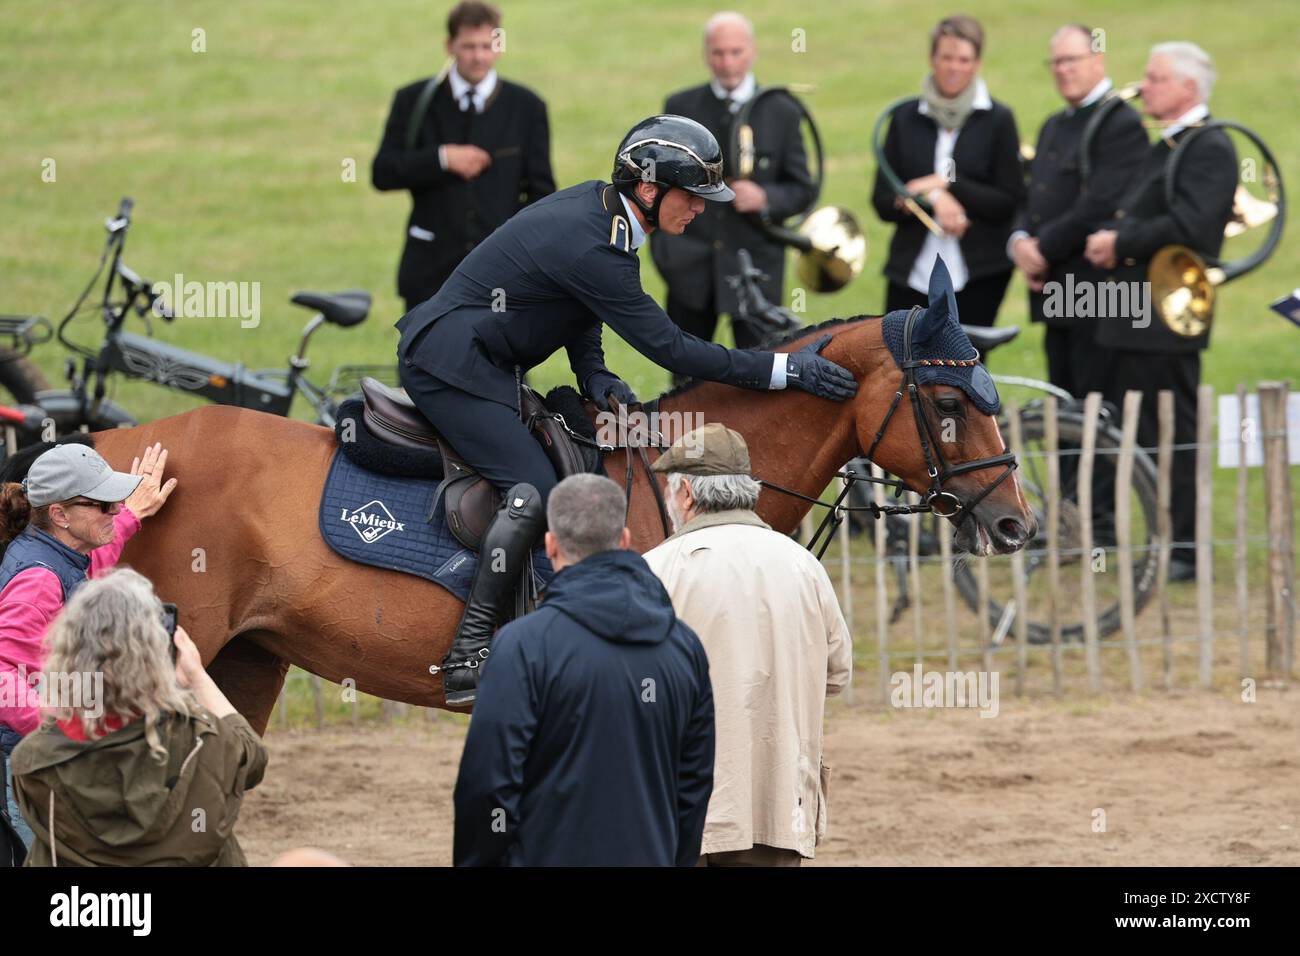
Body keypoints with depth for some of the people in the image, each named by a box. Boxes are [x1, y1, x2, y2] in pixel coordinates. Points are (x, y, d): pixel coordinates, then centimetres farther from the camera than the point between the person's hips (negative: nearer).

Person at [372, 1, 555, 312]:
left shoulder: (526, 107, 3)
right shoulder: (415, 101, 3)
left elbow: (541, 190, 5)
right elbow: (382, 173, -4)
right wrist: (441, 158, -16)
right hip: (432, 269, 0)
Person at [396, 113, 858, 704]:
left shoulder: (598, 208, 3)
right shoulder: (590, 247, -26)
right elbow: (668, 347, -23)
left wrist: (592, 372, -2)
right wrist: (783, 370, -21)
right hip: (451, 362, -11)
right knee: (533, 490, -21)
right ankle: (469, 654, -21)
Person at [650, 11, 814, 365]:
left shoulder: (781, 113, 2)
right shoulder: (680, 107, 5)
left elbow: (801, 190, 4)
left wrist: (764, 198, -17)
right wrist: (662, 242, -1)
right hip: (690, 266, 2)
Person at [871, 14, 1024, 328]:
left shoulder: (997, 120, 2)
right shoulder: (905, 118, 8)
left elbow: (1010, 202, -3)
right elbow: (882, 201, 4)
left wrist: (948, 184, -11)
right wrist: (933, 199, -14)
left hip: (978, 275, -2)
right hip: (911, 274, 2)